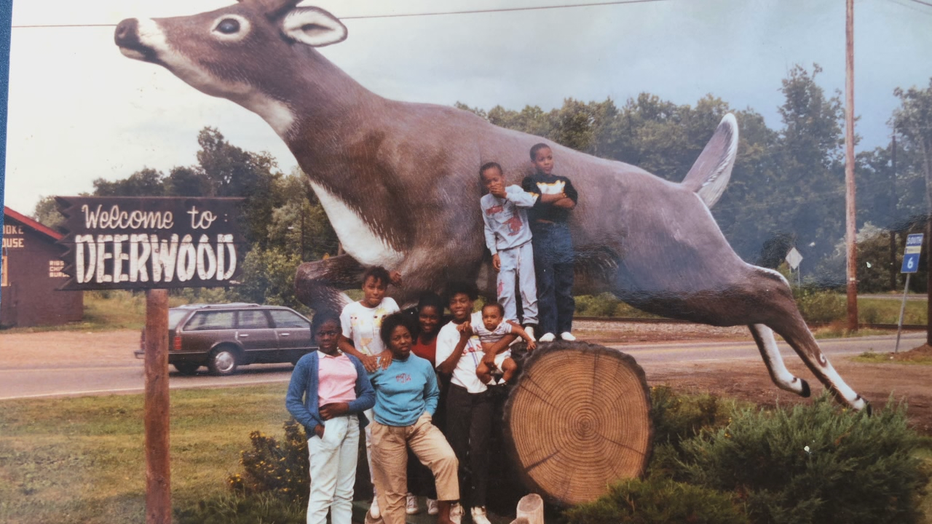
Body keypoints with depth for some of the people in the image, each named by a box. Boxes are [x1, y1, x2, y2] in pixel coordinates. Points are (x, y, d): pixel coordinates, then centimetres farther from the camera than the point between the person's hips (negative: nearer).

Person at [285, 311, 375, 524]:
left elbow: (369, 396, 8)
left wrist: (345, 406, -10)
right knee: (322, 492, -5)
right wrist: (314, 426, -14)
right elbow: (292, 400, -3)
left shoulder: (353, 361, 12)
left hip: (351, 426, 5)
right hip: (325, 427, -4)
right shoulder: (307, 362, 1)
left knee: (345, 492, 9)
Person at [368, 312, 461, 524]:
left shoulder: (424, 365, 2)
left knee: (447, 458, -22)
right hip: (387, 430, -1)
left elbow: (433, 394, 16)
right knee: (393, 488, 4)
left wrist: (427, 414, 2)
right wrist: (375, 408, 2)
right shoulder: (378, 366, -6)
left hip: (419, 425, 2)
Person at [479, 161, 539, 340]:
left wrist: (506, 194, -25)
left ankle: (529, 325, 6)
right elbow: (489, 229, 7)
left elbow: (531, 201, -28)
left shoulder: (514, 189, -8)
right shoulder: (484, 201, 1)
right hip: (504, 251, 3)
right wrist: (493, 252, 0)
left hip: (523, 246, -2)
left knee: (527, 287, -1)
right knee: (505, 291, -3)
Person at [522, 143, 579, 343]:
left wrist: (547, 199, -8)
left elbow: (572, 203, -3)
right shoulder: (530, 182, 5)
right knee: (545, 284, -3)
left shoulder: (564, 181, 14)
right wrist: (560, 196, -2)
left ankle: (565, 328, 8)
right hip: (541, 236, -3)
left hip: (563, 235, 3)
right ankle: (548, 329, 0)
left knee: (565, 284, 3)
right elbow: (538, 199, -14)